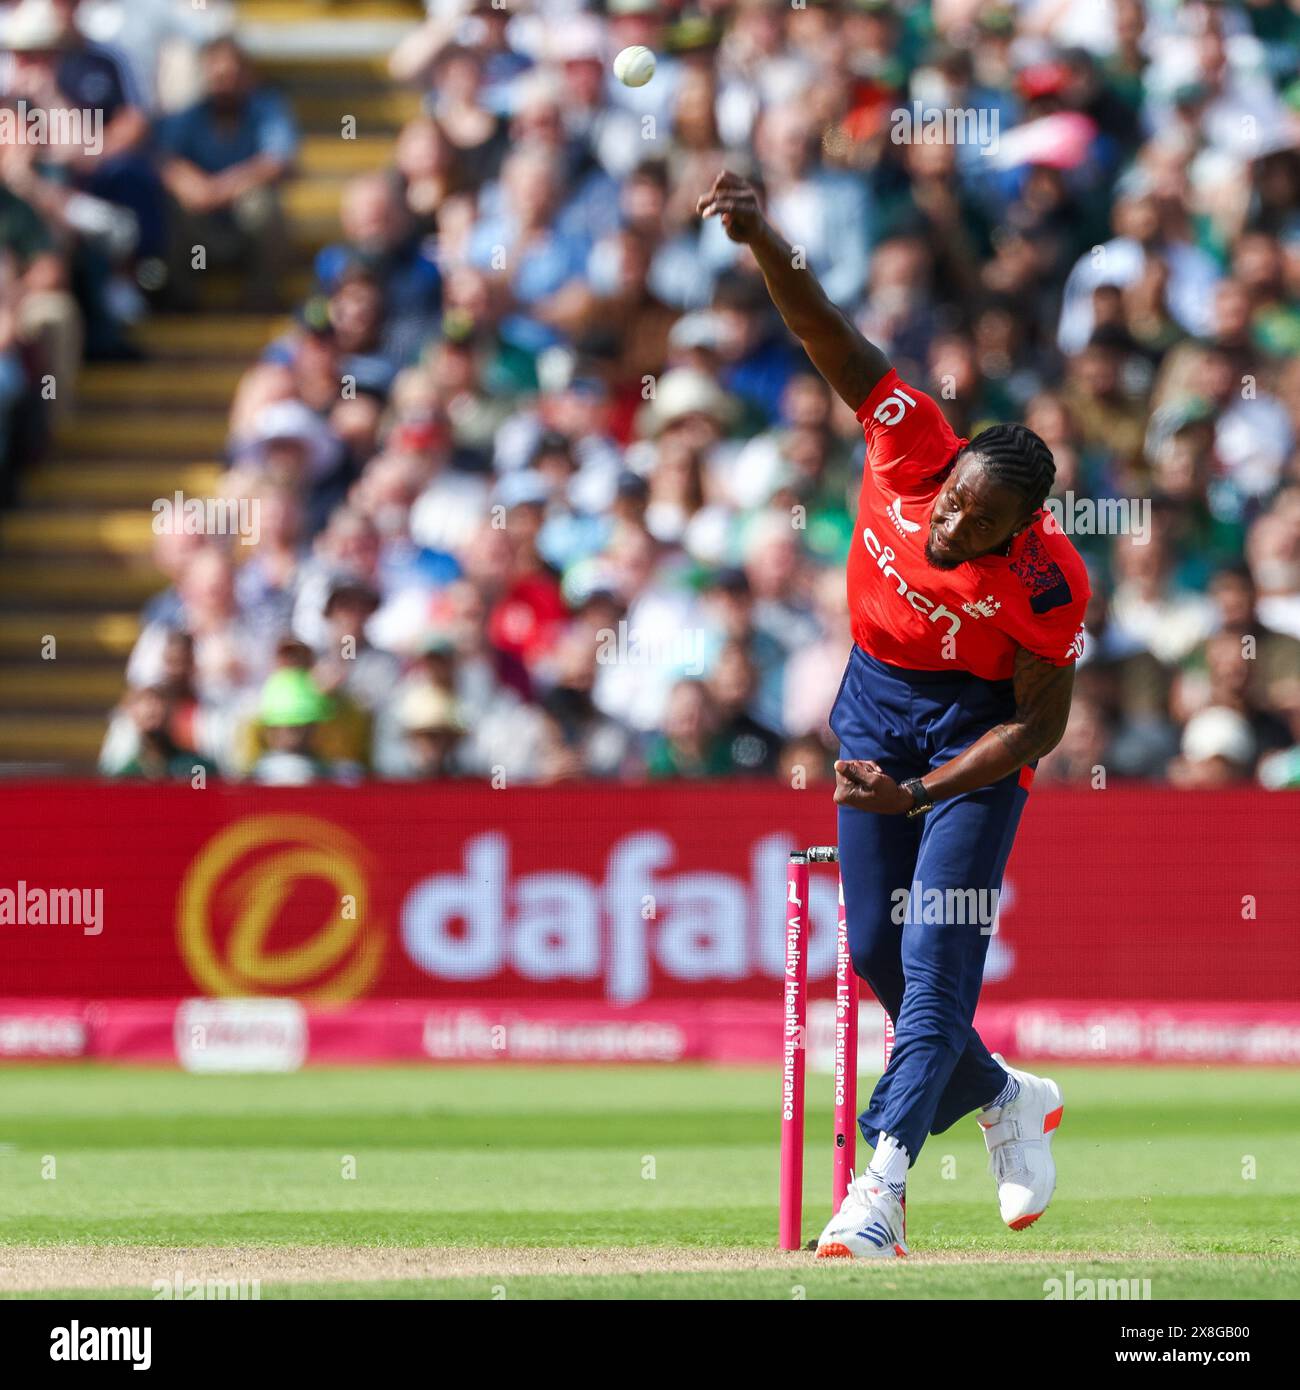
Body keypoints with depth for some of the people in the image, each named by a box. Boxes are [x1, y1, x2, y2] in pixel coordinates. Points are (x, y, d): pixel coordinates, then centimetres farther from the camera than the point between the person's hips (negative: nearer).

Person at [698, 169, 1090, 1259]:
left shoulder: (1052, 582, -29)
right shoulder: (910, 443, -23)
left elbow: (1041, 722, -19)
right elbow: (825, 330, -29)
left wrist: (920, 793, -27)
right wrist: (766, 242, -48)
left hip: (981, 731, -4)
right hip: (878, 705, 5)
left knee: (937, 949, -15)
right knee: (878, 951, 7)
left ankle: (882, 1182, -18)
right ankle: (1003, 1098, 31)